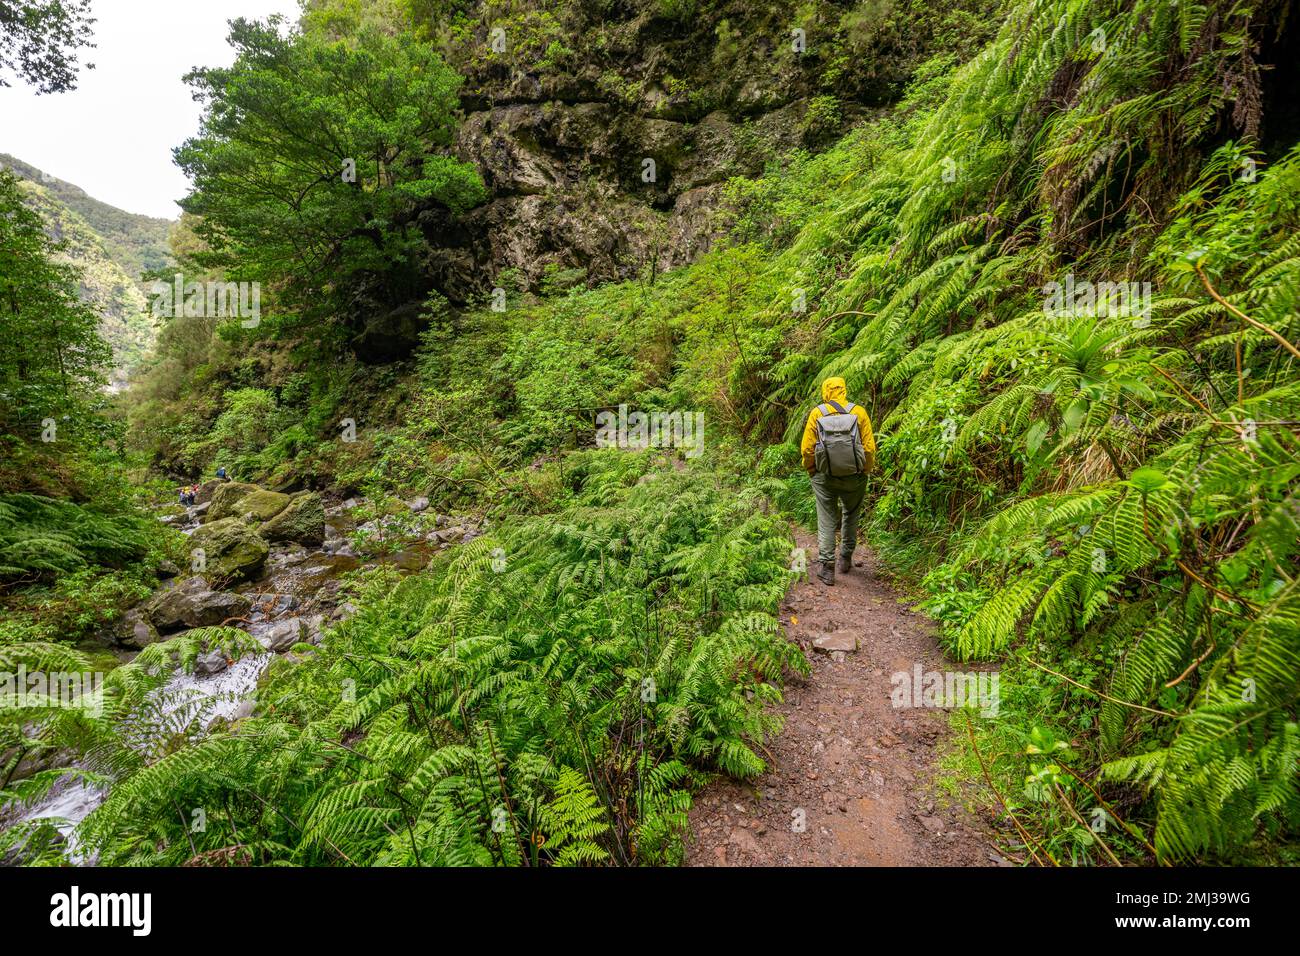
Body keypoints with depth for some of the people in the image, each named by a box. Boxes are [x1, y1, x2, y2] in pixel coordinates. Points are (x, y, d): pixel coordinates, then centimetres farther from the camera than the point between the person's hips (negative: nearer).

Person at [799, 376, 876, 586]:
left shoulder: (816, 413, -6)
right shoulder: (859, 412, -5)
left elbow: (806, 449, -7)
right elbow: (869, 447, -6)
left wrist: (811, 472, 9)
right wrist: (866, 471, 9)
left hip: (824, 477, -1)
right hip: (854, 477, 1)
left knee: (826, 521, 8)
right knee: (850, 515, 21)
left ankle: (826, 565, 1)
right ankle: (845, 560, 29)